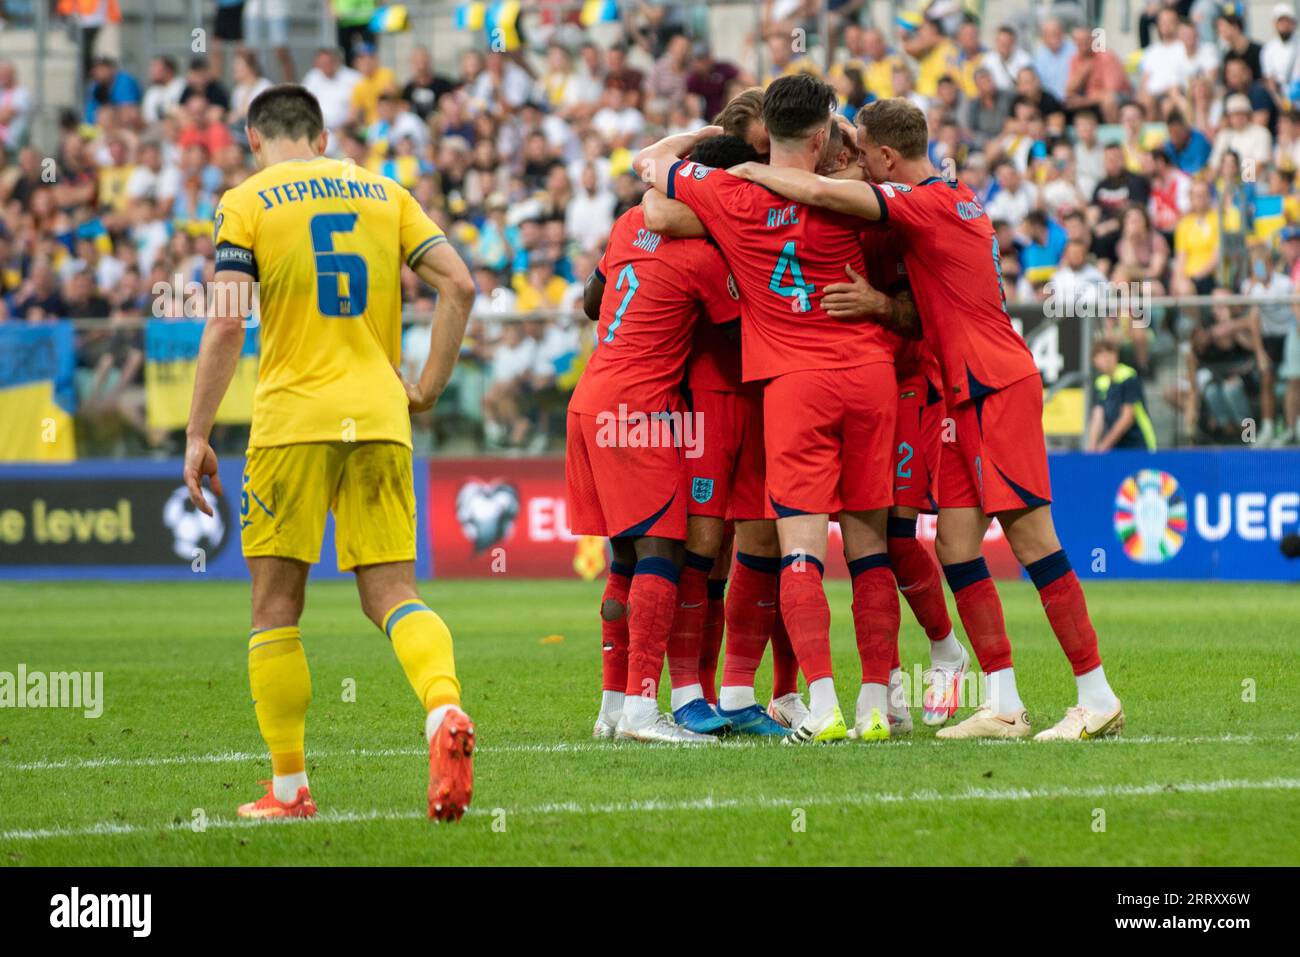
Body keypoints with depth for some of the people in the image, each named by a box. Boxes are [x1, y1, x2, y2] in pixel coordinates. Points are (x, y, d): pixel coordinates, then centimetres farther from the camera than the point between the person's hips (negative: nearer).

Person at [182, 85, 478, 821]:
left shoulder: (246, 203, 2)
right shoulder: (383, 193, 13)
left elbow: (228, 324, -7)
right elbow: (459, 284, 3)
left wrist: (198, 435, -3)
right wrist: (430, 387, 10)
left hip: (292, 420, -3)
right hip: (379, 417, 3)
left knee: (276, 606, 8)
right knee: (393, 594, 3)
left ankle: (289, 788, 9)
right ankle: (445, 711, -27)